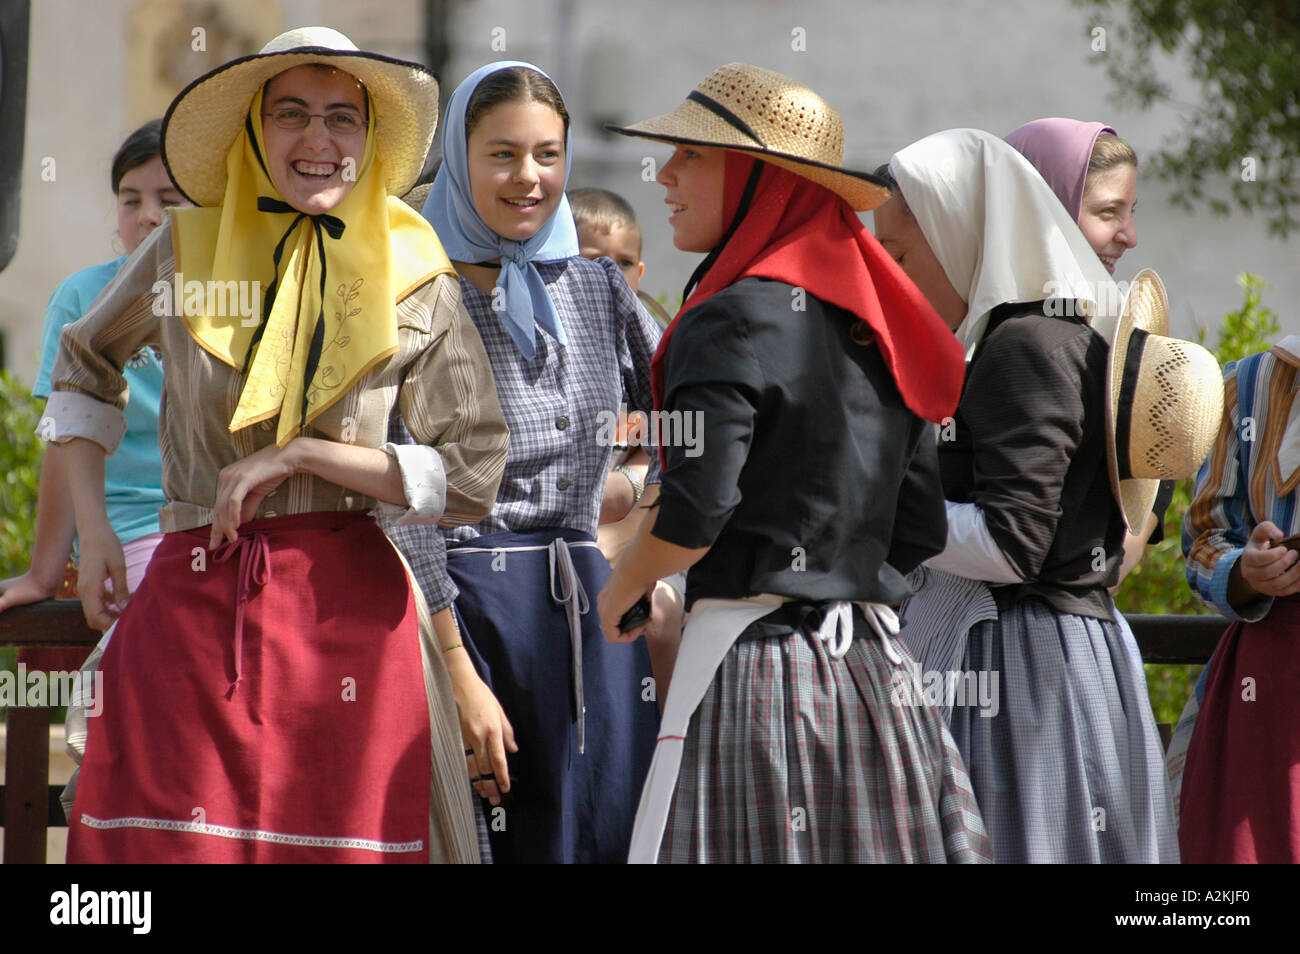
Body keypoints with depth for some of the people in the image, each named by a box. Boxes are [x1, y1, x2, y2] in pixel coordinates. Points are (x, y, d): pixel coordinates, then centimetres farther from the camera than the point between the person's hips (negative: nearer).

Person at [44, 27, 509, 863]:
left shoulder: (414, 281, 1)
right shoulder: (183, 252, 5)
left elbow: (472, 477, -1)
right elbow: (85, 367, 23)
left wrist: (297, 455, -9)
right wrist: (92, 528, 12)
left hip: (345, 607, -1)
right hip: (188, 605, 1)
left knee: (343, 843, -2)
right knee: (157, 845, -7)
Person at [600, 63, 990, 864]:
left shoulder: (731, 321, -10)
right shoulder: (875, 324, 14)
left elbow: (693, 515, -19)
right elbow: (922, 534, 15)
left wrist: (621, 590, -1)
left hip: (754, 663, -8)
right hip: (876, 669, 8)